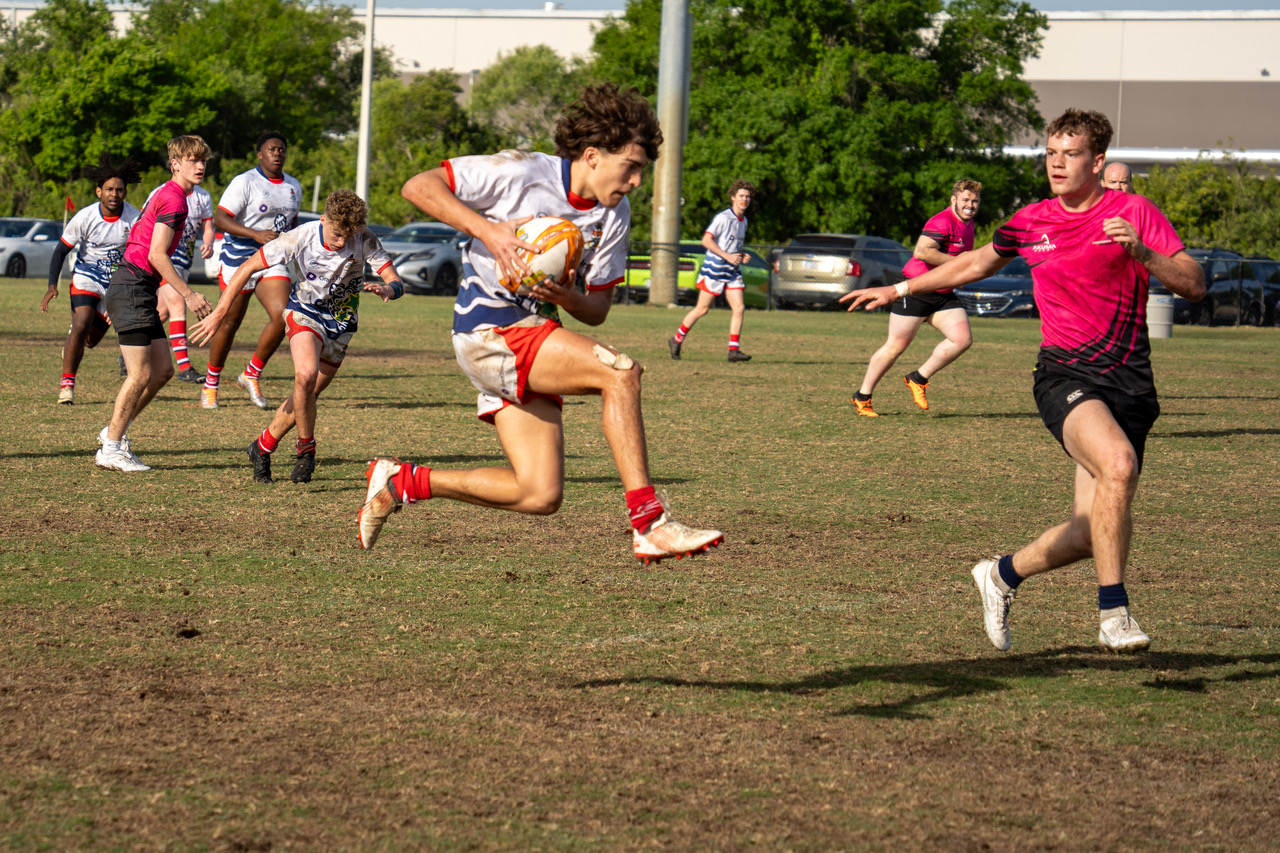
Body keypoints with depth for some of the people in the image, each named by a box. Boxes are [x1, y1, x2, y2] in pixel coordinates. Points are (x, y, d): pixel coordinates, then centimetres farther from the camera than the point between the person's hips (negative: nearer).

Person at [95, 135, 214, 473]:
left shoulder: (166, 195, 19)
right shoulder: (174, 198, -12)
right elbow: (157, 255, -20)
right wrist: (188, 294, -18)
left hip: (138, 291, 10)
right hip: (132, 289, -10)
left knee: (163, 370, 9)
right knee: (141, 374, -9)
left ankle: (114, 431, 17)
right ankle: (111, 448, -3)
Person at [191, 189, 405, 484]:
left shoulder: (365, 241, -23)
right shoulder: (299, 239, -25)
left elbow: (397, 283, -24)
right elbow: (247, 268, -17)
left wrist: (386, 289, -49)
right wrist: (220, 313, -19)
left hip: (341, 322, 2)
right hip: (305, 313, -2)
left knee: (306, 395, 6)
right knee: (305, 374, -29)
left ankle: (263, 447, 28)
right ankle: (306, 449, -9)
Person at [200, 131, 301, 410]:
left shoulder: (294, 186, 12)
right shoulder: (244, 182, -9)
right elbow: (220, 219, -16)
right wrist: (257, 234, -25)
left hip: (274, 262, 5)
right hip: (239, 259, -5)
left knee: (282, 316, -16)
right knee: (230, 323, 3)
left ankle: (251, 375, 2)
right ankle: (210, 385, 22)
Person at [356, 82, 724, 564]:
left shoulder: (613, 216, 6)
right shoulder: (522, 173, -12)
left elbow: (597, 310, 9)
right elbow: (417, 187, -14)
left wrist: (568, 298, -14)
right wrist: (488, 230, -25)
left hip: (536, 335, 8)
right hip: (490, 330, -8)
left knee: (540, 497, -1)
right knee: (620, 372, -25)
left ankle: (400, 483, 13)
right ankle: (650, 524, -25)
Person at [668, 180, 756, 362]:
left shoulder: (743, 221, 14)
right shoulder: (723, 218, -13)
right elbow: (706, 240, -19)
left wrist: (742, 256, 7)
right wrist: (727, 256, -22)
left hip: (732, 272, 7)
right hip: (714, 269, -7)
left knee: (739, 308, -6)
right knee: (702, 309, 0)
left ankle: (734, 350, -6)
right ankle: (676, 341, 15)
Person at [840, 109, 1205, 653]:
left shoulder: (1134, 213, 2)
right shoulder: (1030, 223, 9)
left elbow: (1193, 285, -4)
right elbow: (977, 263, 29)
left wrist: (1141, 252, -21)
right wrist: (901, 288, 33)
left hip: (1130, 383, 1)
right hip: (1065, 376, -1)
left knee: (1092, 532, -2)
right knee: (1117, 464, -32)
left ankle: (1004, 575, 27)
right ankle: (1113, 613, -24)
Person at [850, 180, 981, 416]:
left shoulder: (967, 224, 12)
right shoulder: (943, 222, -18)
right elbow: (922, 252, -33)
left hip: (943, 295, 8)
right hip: (916, 290, -8)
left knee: (963, 339, -10)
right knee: (896, 346, -2)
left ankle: (918, 379, 5)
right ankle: (862, 397, 13)